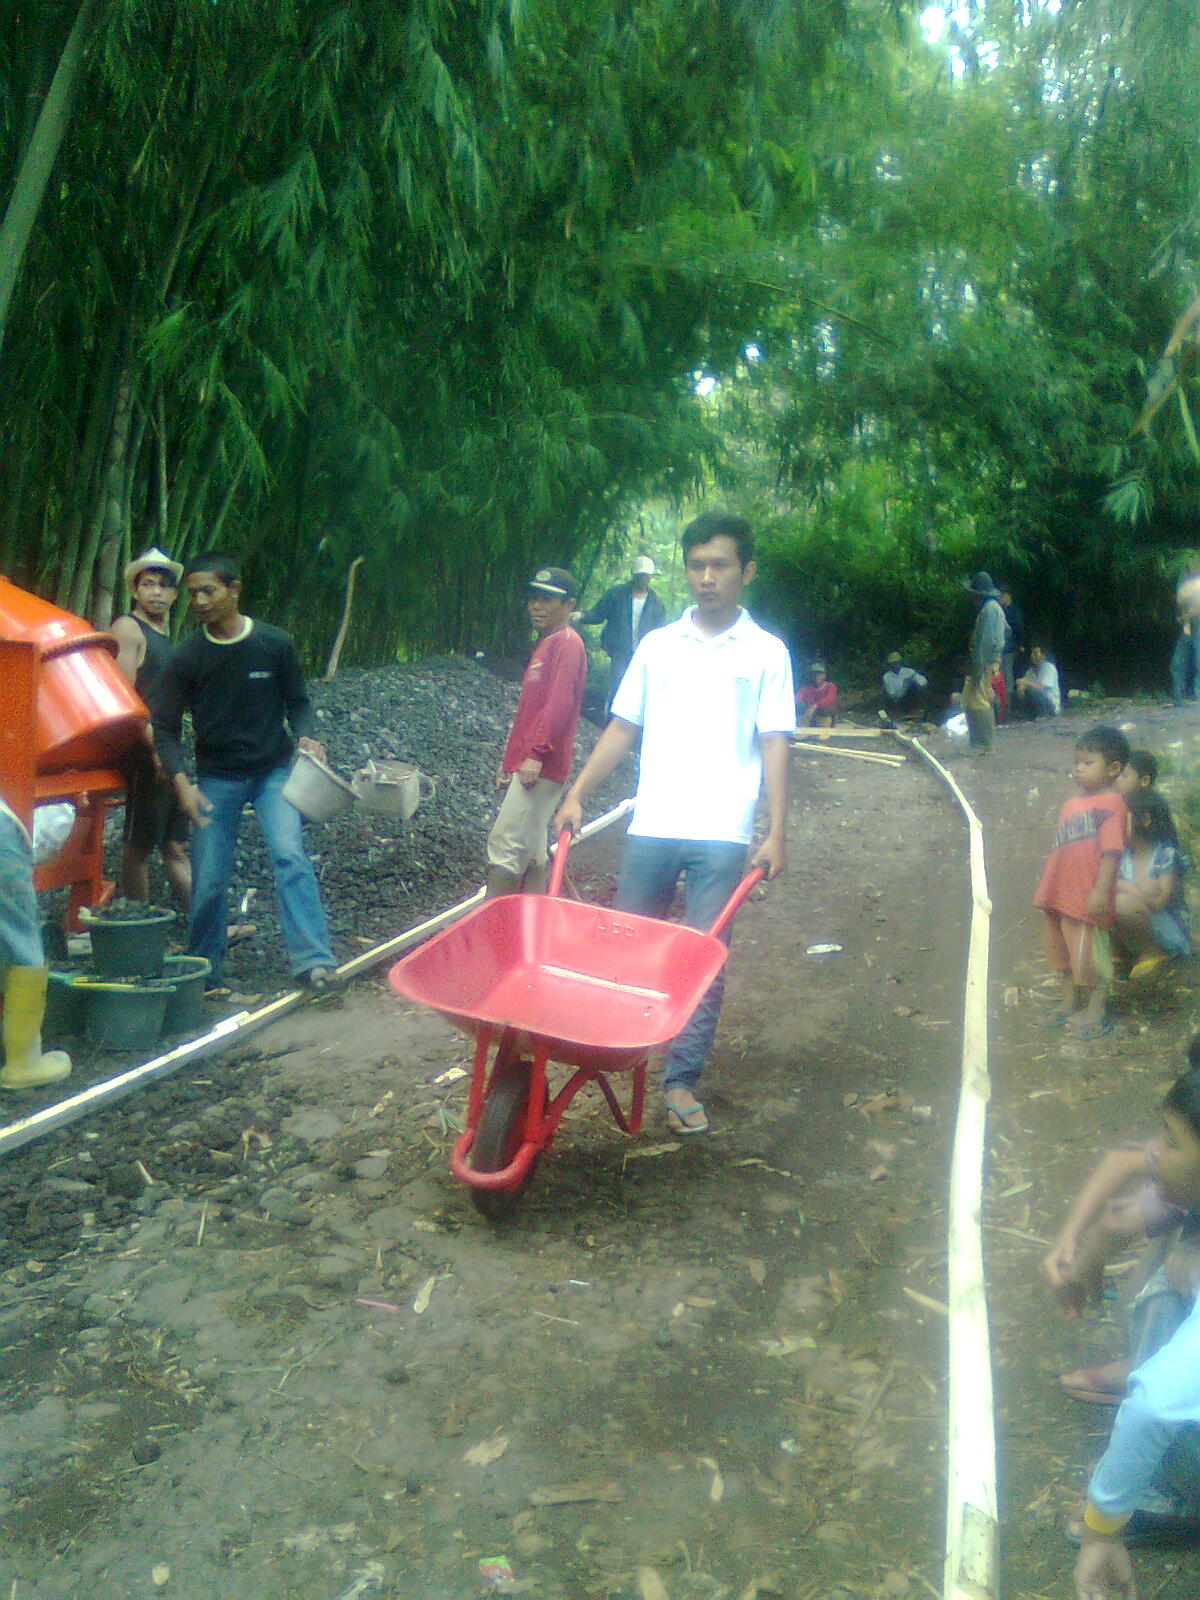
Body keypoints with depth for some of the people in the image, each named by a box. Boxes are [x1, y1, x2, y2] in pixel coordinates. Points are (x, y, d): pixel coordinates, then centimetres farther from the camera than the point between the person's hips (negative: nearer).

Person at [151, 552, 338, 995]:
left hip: (275, 770, -1)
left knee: (289, 854, -20)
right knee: (209, 879, 2)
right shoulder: (187, 657, -6)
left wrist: (305, 737, -17)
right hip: (216, 778, 1)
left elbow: (298, 702, 4)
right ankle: (204, 972, 20)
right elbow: (165, 726, -2)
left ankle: (312, 960, -22)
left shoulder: (274, 644, -7)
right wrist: (181, 781, -17)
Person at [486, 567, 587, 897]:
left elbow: (559, 704, -21)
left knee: (505, 846, -11)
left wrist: (536, 754, -25)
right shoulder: (544, 645, 21)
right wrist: (509, 759, 23)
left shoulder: (567, 643, -10)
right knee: (532, 852, 12)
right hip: (524, 766, 10)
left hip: (540, 768, -10)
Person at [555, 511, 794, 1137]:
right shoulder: (656, 646, 9)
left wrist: (776, 833, -9)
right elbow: (622, 729, 11)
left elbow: (774, 747, -2)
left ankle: (682, 1081, 12)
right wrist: (576, 795, 2)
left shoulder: (766, 652, 3)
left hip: (723, 834, -2)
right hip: (651, 826, 2)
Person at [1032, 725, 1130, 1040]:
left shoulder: (1110, 804, -13)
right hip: (1062, 895, 9)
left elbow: (1111, 850, -20)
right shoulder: (1072, 804, 12)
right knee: (1063, 951, 20)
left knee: (1089, 955, 1)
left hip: (1088, 898, -9)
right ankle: (1068, 1003, 36)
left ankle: (1096, 1013, 16)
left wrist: (1100, 890, -26)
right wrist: (1048, 889, 22)